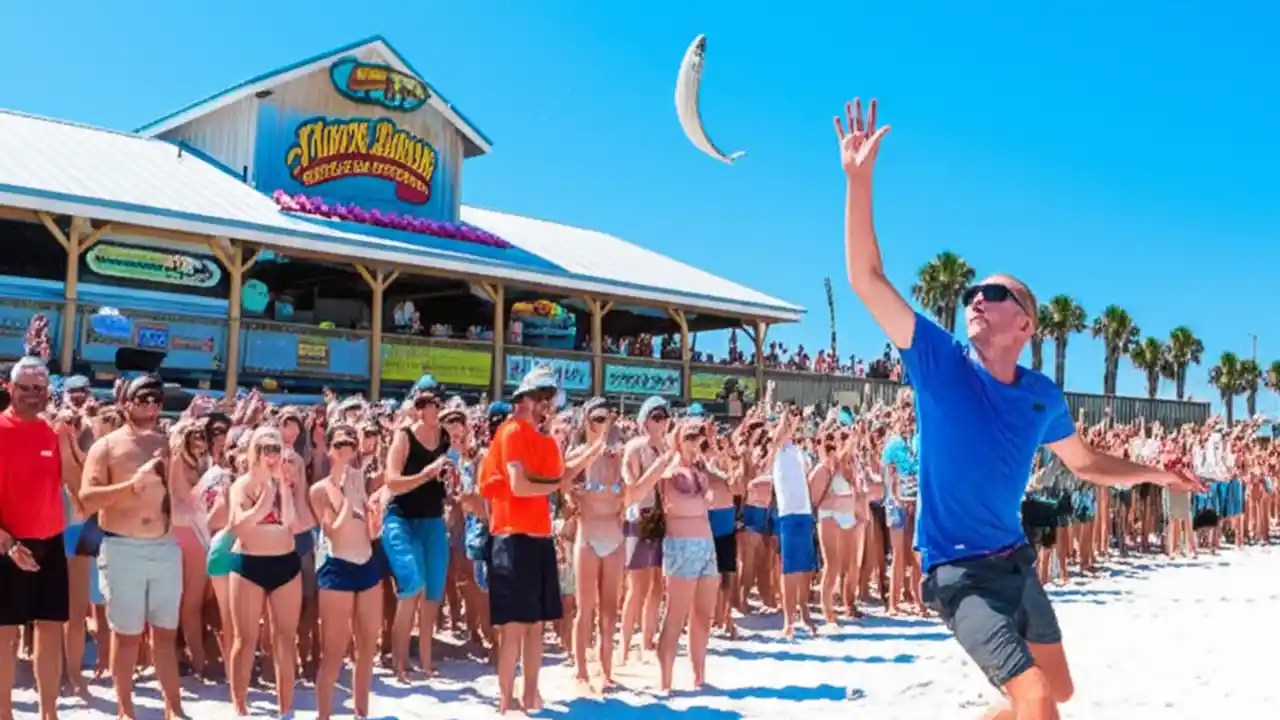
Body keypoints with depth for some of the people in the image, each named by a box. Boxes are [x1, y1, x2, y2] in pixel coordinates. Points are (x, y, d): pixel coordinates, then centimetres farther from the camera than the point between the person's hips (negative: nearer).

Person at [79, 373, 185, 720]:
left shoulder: (168, 444, 10)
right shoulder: (107, 446, -1)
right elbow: (87, 498, -10)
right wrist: (132, 484, -19)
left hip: (166, 547, 3)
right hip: (123, 548, -3)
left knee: (166, 632, 9)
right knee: (127, 633, 5)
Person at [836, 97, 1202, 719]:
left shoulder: (1043, 396, 2)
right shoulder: (939, 362, -12)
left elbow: (1085, 464, 20)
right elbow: (867, 278, -19)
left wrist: (1155, 473, 4)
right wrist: (859, 178, -26)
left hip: (1016, 560, 7)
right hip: (960, 571, -6)